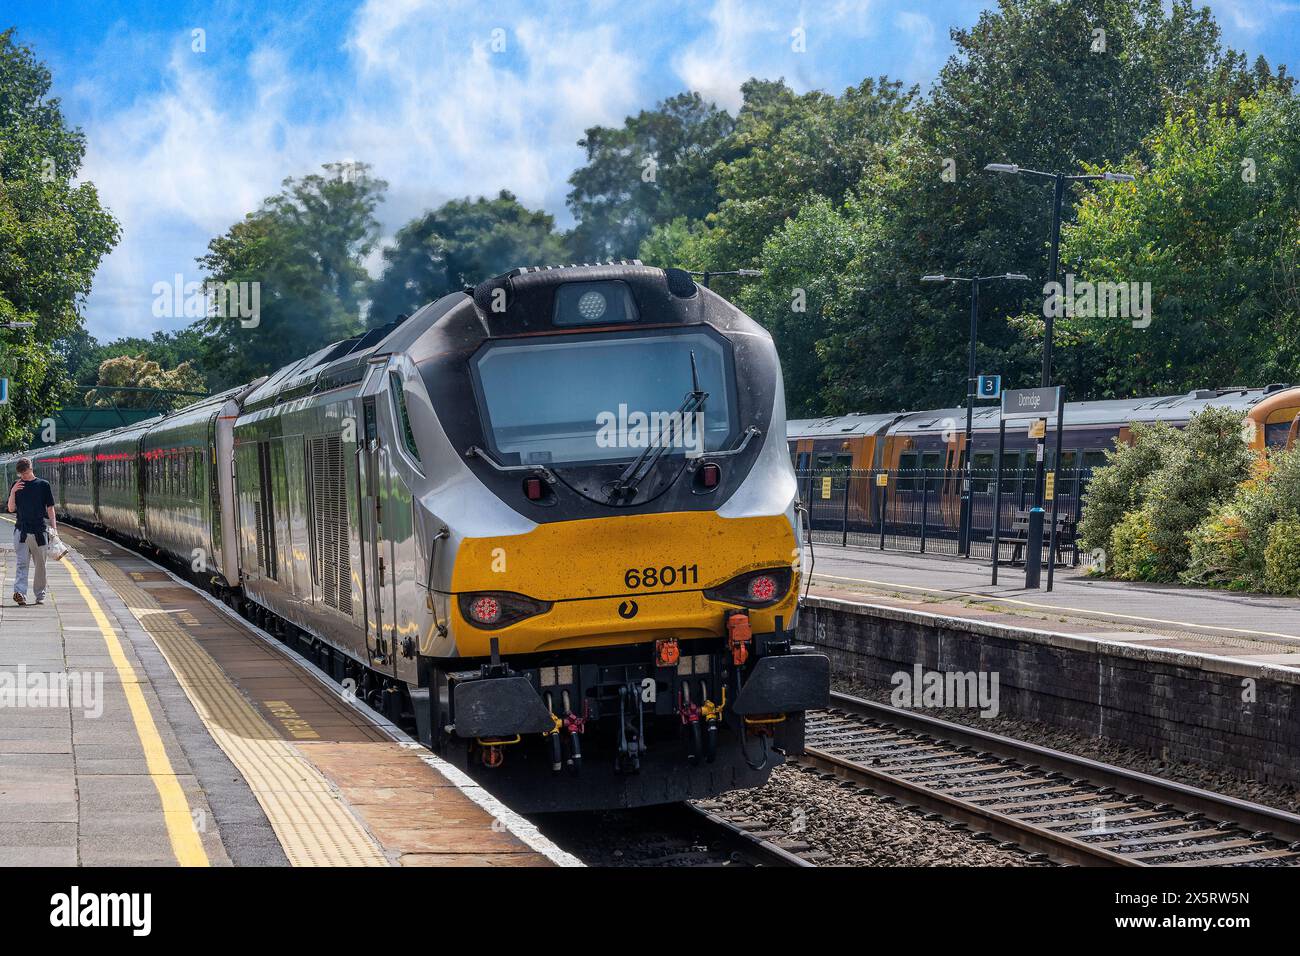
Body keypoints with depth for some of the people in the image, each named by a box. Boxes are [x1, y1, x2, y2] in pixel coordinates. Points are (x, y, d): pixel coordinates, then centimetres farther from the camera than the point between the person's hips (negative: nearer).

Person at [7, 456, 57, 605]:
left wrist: (54, 526, -3)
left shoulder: (43, 485, 4)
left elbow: (50, 508, 5)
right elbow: (11, 509, 6)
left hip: (39, 531, 0)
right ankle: (19, 592, -21)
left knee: (40, 565, 6)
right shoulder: (16, 485, 9)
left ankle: (40, 595, 16)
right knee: (21, 563, -9)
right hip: (21, 530, 0)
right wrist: (13, 492, -8)